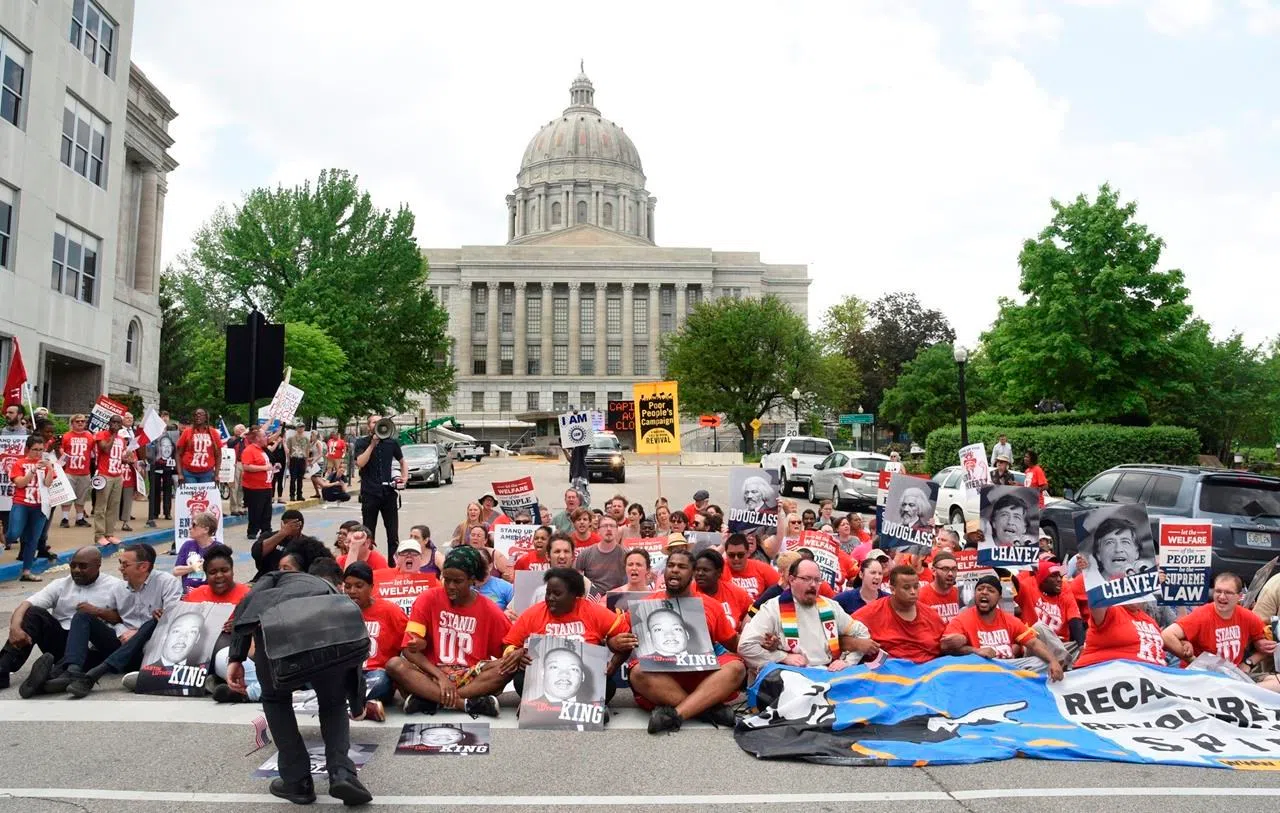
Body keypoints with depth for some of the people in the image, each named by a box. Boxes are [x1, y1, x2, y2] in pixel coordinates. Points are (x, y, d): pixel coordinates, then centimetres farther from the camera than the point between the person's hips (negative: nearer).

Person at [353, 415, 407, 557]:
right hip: (370, 493, -2)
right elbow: (360, 463, -14)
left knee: (393, 532, 4)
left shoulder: (392, 442, 8)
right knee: (369, 532, 5)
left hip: (389, 492, 2)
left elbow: (402, 461, 21)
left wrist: (405, 477, 4)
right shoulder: (362, 443, 2)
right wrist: (373, 443, -15)